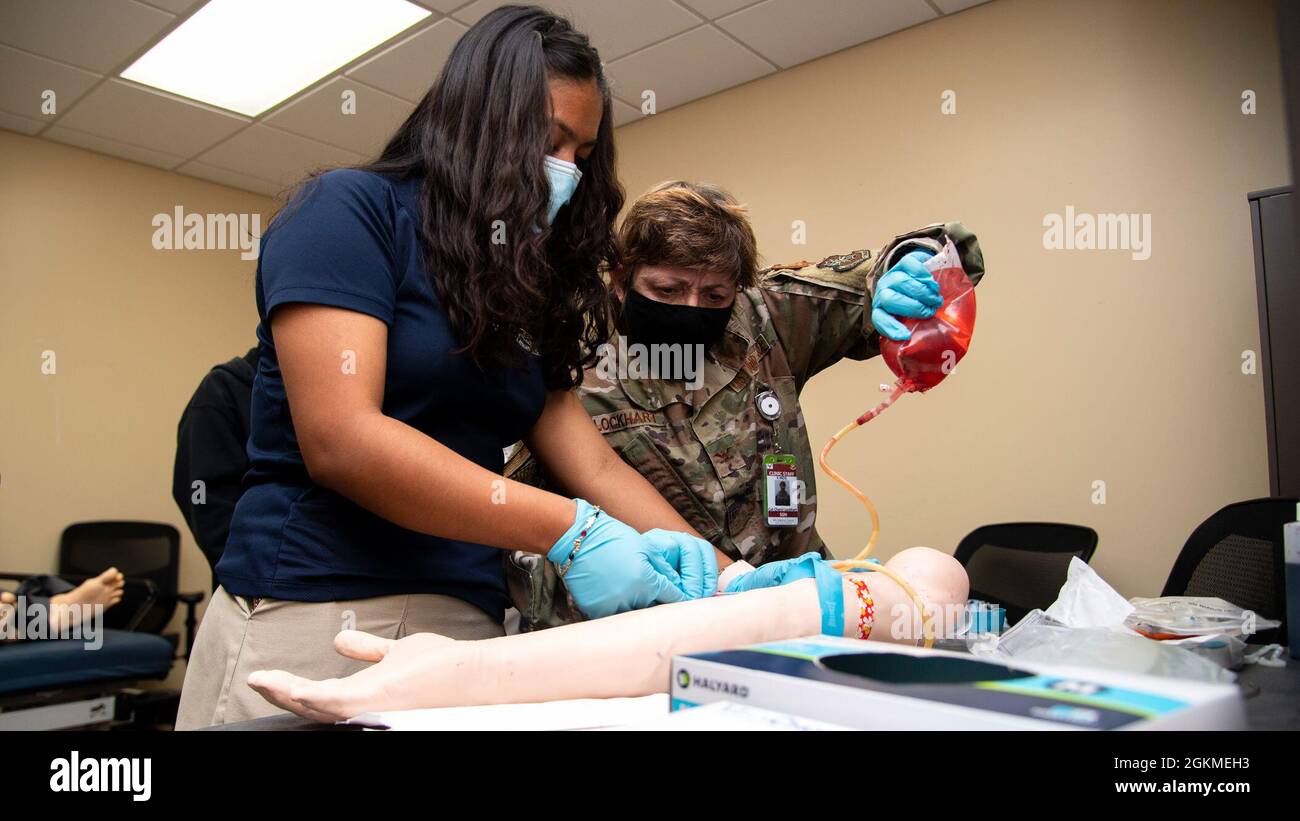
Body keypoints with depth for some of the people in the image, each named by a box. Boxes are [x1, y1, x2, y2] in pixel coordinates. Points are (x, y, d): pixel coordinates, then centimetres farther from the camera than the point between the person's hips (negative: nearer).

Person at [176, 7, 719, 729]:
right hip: (317, 617, -6)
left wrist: (715, 570, -8)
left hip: (470, 625, 6)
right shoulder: (349, 210, -6)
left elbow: (595, 466, 7)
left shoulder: (523, 292, 15)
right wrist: (569, 533, -21)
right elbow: (339, 439, -18)